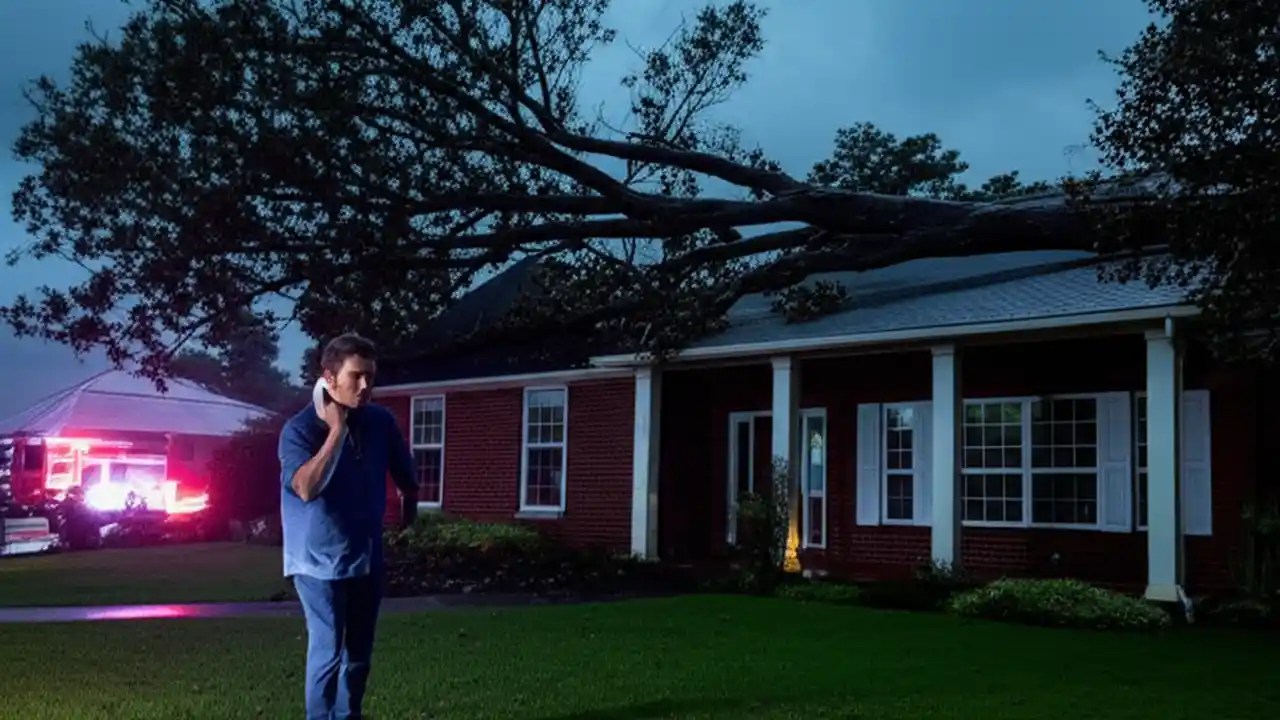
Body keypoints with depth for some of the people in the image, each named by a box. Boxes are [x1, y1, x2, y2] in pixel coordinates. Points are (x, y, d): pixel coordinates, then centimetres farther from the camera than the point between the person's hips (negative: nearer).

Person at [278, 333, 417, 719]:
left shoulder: (381, 422, -2)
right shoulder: (300, 428, -16)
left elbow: (404, 474, 16)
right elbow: (306, 487, -33)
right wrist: (337, 431, -31)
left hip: (367, 556, 5)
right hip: (321, 560, -5)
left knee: (359, 652, 14)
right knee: (328, 651, -8)